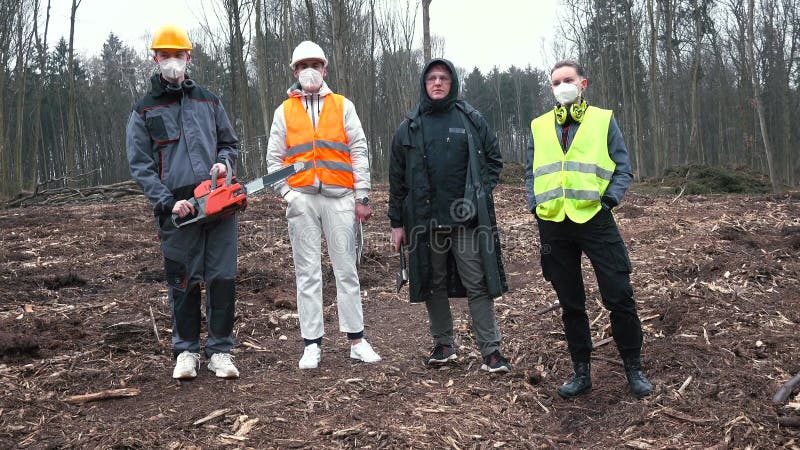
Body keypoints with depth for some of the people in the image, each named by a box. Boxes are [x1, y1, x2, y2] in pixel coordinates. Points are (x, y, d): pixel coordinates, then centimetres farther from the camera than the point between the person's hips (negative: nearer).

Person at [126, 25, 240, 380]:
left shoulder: (209, 102, 15)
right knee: (183, 282, 4)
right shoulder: (143, 112, 7)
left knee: (223, 277, 0)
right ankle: (186, 351, 19)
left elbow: (230, 143, 22)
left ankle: (220, 351, 10)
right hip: (177, 210, -2)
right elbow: (140, 166, 1)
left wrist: (224, 162, -2)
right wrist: (168, 202, -11)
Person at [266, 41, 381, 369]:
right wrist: (287, 194, -4)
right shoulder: (284, 111, 13)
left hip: (339, 197, 0)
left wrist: (362, 197, -1)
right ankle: (312, 344, 8)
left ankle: (356, 340, 9)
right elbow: (274, 159, 11)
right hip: (301, 199, 1)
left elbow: (359, 152, 6)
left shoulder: (343, 106, 11)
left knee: (346, 269, 2)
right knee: (307, 273, 3)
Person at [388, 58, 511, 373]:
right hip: (425, 219, 2)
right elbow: (397, 179, 8)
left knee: (478, 284, -2)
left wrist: (481, 191, -2)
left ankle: (491, 350, 3)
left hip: (467, 218, -2)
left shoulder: (471, 120, 5)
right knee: (434, 284, 10)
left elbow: (494, 159, 12)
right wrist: (397, 223, 6)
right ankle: (443, 344, 24)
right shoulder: (409, 128, 7)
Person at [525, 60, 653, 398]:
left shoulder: (603, 120, 5)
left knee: (619, 297, -1)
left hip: (594, 219, -2)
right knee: (570, 303, 10)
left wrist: (609, 200, -10)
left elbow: (623, 168, 4)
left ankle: (634, 369, 16)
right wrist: (536, 206, 1)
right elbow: (531, 173, 15)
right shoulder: (539, 126, 12)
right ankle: (581, 371, 21)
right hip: (554, 225, 3)